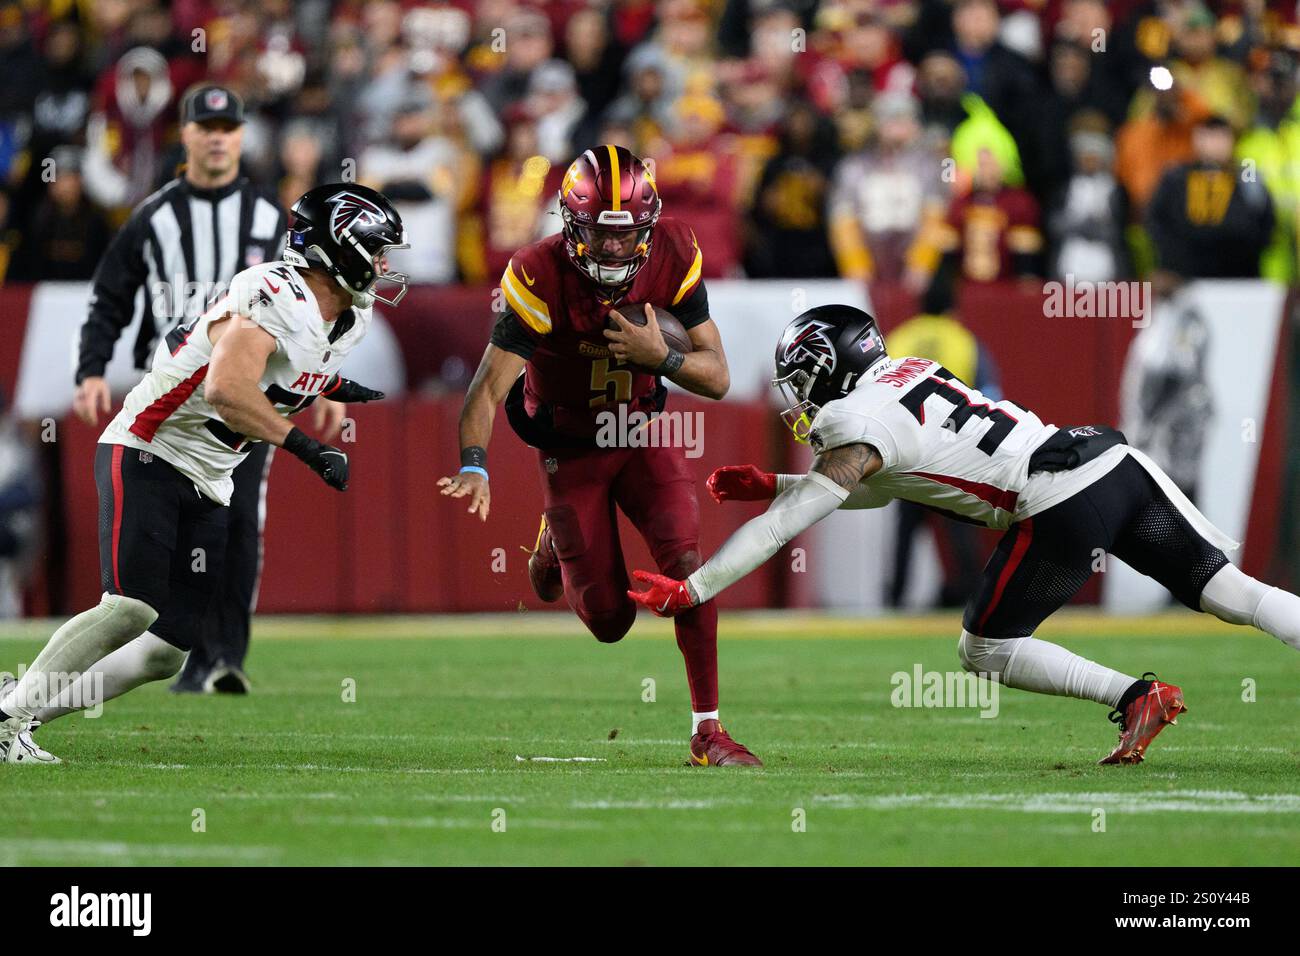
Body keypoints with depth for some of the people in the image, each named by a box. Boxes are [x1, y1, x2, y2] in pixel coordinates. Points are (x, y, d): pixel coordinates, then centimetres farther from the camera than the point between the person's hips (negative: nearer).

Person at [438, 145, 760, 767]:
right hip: (570, 452, -2)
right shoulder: (540, 277, -28)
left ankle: (707, 732, -6)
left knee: (686, 562, -19)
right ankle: (555, 547, 38)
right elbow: (488, 389, -32)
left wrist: (659, 356, -34)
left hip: (642, 434, 2)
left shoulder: (673, 259, -19)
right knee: (610, 621, 2)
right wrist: (474, 467, -50)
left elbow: (717, 378, -14)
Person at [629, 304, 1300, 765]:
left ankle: (1136, 696, -5)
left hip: (1064, 508, -8)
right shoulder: (907, 372, 22)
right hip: (1116, 458, 8)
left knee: (985, 651, 7)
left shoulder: (859, 431, -2)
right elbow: (879, 486, 37)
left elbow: (780, 528, -3)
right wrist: (770, 485, 31)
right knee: (1230, 592, 5)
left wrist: (689, 591, 3)